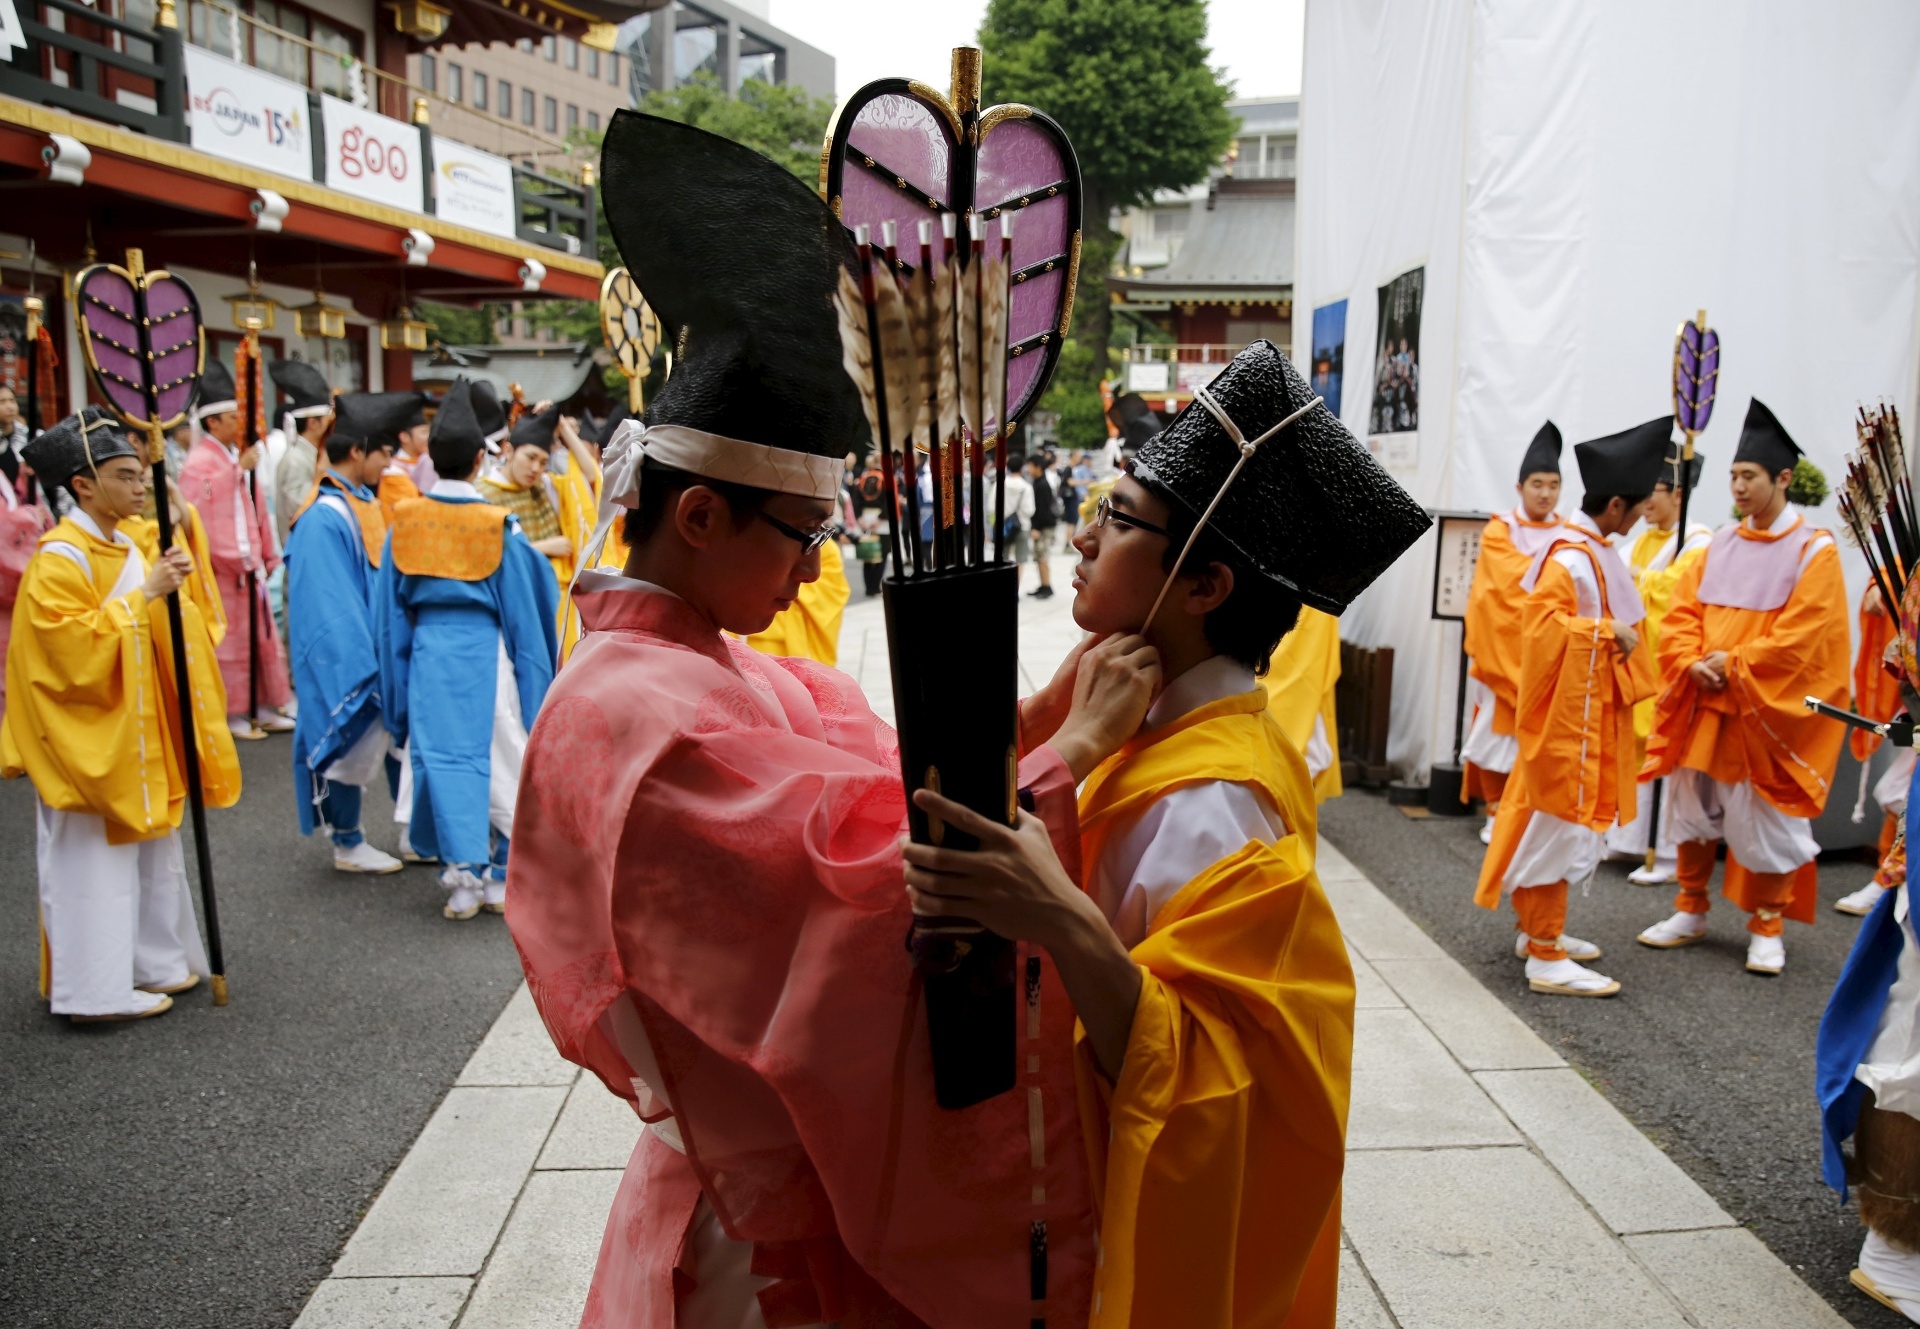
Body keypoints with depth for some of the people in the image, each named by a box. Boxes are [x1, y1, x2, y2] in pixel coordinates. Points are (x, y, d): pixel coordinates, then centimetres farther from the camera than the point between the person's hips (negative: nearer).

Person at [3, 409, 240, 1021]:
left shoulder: (124, 550, 10)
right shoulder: (59, 560, -16)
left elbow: (155, 642, 20)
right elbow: (75, 648, -26)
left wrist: (168, 588, 2)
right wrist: (143, 594, -26)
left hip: (135, 736, 9)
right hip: (85, 738, -9)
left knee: (148, 852, 15)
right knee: (92, 861, -2)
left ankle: (152, 963, 26)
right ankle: (96, 989, 6)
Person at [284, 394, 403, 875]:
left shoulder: (367, 503, 6)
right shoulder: (325, 517, -20)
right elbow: (333, 606, -21)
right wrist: (361, 662, -20)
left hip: (380, 648, 8)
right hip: (345, 655, -8)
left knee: (389, 734, 14)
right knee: (353, 739, 3)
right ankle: (347, 845, 19)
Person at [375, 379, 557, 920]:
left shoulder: (404, 522, 0)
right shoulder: (500, 527, -7)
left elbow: (389, 611, 5)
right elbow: (525, 608, -3)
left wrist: (397, 688, 13)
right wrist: (536, 679, 6)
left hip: (428, 656, 2)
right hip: (485, 656, -2)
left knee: (442, 763, 8)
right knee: (500, 764, 8)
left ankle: (463, 880, 10)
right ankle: (503, 880, 14)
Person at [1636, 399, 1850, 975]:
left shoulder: (1814, 551, -7)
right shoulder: (1721, 544, 8)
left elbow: (1803, 634, -15)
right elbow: (1682, 611, 5)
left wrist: (1734, 665, -17)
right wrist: (1693, 661, -12)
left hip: (1767, 710, -5)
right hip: (1703, 703, 5)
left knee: (1765, 817, 2)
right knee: (1693, 807, 11)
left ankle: (1767, 925, 18)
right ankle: (1691, 911, 25)